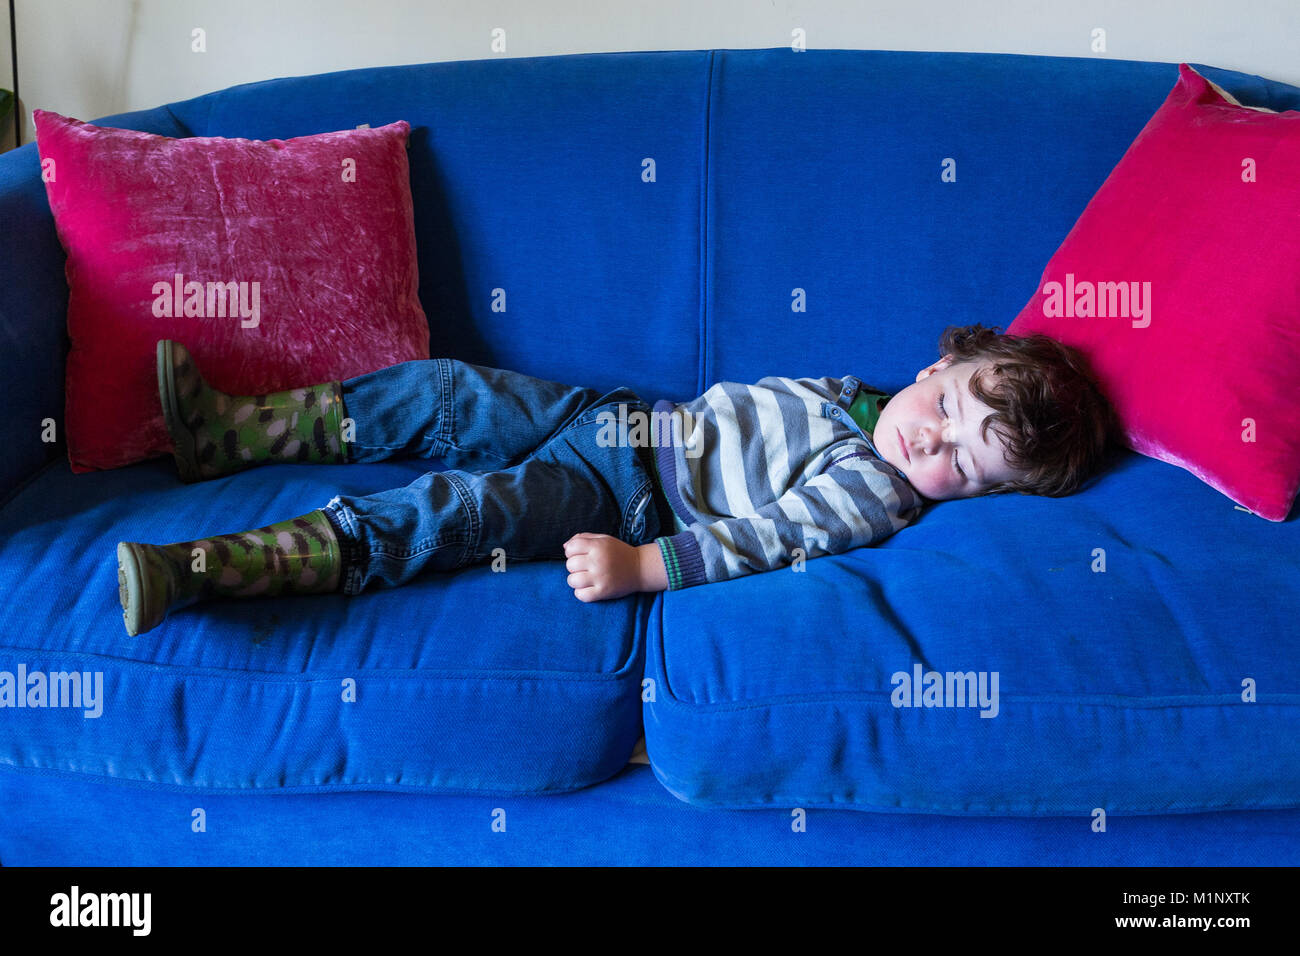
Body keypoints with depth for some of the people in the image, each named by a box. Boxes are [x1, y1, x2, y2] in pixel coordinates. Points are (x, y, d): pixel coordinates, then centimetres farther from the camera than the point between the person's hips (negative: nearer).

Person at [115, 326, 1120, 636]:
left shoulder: (874, 494, -16)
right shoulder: (856, 389, 8)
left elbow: (761, 539, -26)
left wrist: (639, 566, -35)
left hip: (615, 496, -7)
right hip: (621, 415, 8)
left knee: (448, 513, -25)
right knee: (448, 393, -1)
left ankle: (203, 569, -26)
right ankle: (229, 432, 10)